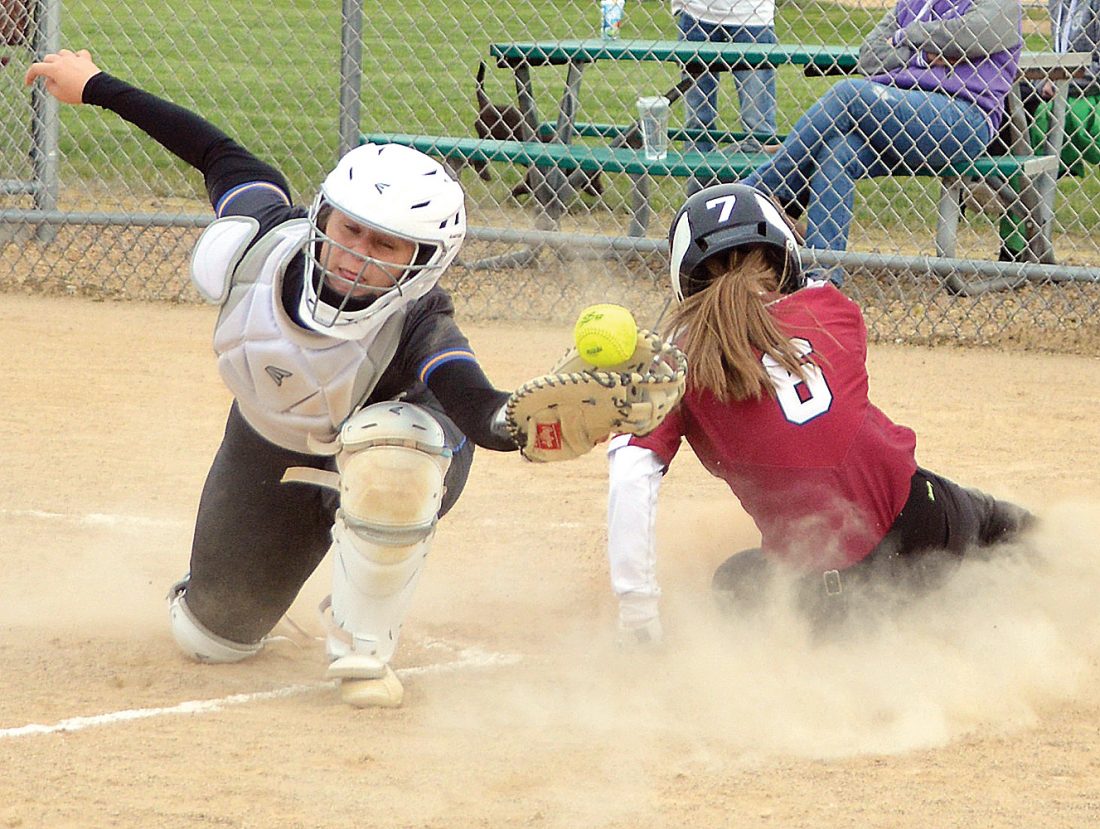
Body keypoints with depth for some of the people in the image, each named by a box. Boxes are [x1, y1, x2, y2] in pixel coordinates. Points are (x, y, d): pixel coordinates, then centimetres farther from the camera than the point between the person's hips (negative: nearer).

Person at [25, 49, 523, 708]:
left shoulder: (416, 329, -40)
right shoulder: (264, 242, -30)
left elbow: (477, 408, -59)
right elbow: (221, 153, -12)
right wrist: (97, 87, 0)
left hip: (391, 460, -4)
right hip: (272, 450, 4)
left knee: (387, 445, -41)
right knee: (211, 639, 11)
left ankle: (365, 646, -18)